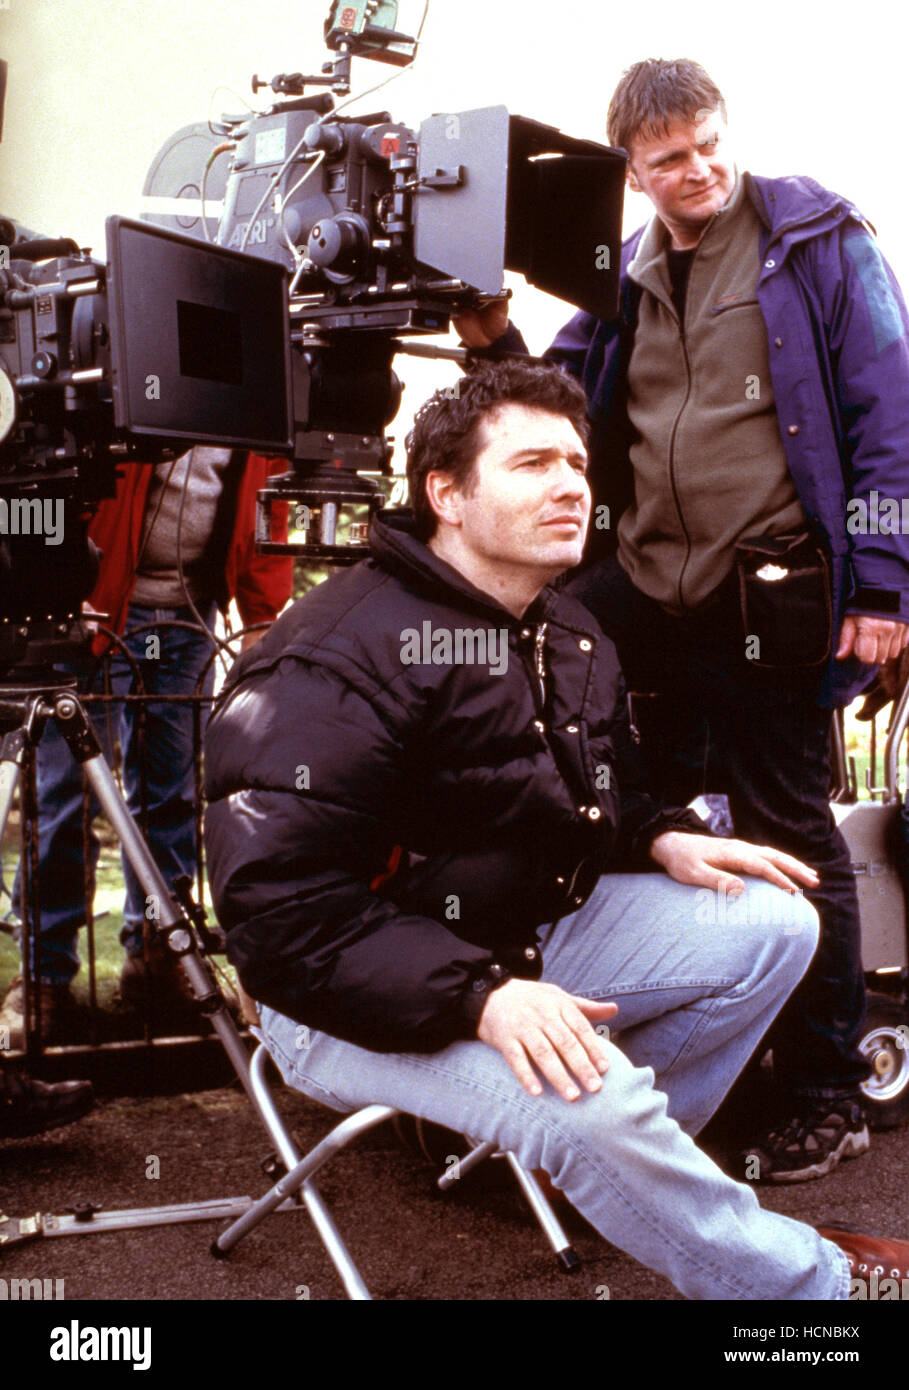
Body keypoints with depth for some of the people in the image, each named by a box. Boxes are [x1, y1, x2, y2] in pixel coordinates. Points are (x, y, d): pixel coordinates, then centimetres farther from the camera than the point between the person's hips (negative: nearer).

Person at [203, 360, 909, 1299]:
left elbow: (601, 795, 24)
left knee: (773, 923, 0)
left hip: (526, 940, 9)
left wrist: (662, 839, 0)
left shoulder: (573, 639, 7)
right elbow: (283, 911, -29)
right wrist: (479, 997, -36)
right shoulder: (336, 659, -24)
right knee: (594, 1098, -33)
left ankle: (625, 1163, 7)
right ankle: (804, 1281, -6)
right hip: (364, 999, -8)